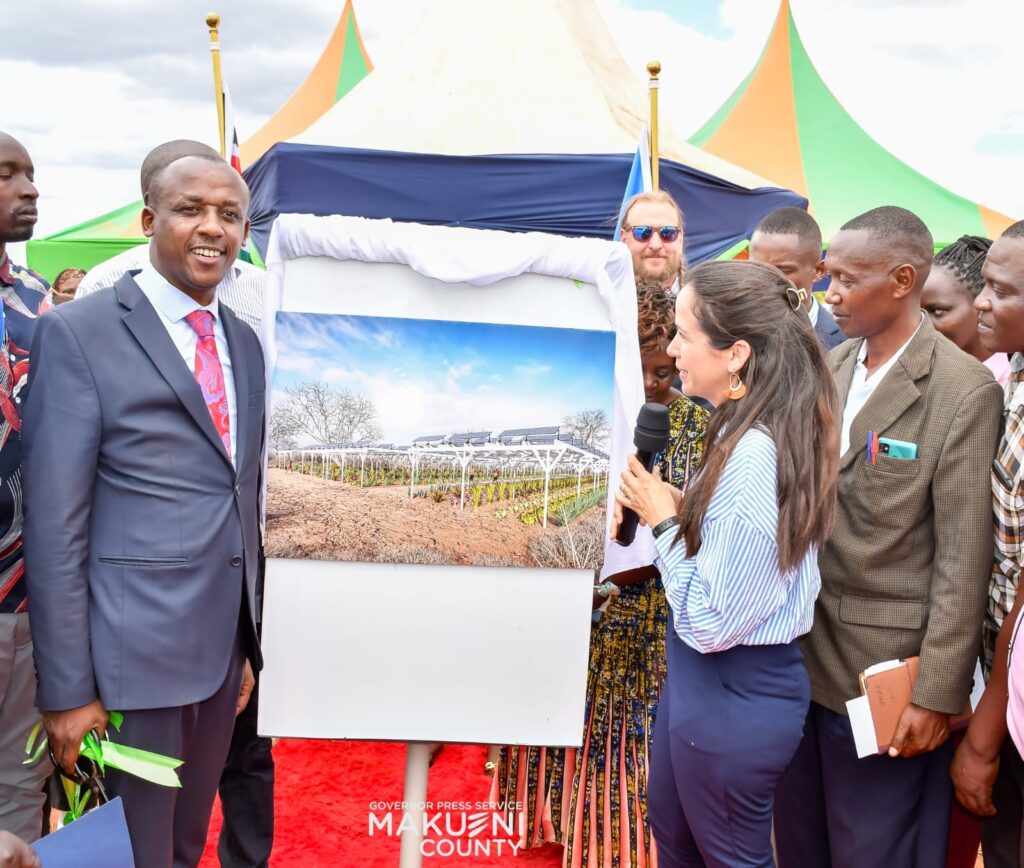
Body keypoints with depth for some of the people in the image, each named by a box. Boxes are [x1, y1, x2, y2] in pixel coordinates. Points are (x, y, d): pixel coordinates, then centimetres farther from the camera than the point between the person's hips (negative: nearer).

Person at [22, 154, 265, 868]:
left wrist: (248, 643, 16)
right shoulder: (79, 333, -10)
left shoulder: (245, 344, 10)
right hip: (132, 653, -6)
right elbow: (54, 527, -12)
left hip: (223, 650, 6)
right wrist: (67, 690, -13)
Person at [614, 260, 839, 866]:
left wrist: (664, 520, -15)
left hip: (733, 698, -9)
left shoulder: (753, 459, -29)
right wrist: (680, 508, -5)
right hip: (710, 678, 9)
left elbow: (709, 622, -25)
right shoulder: (752, 431, 0)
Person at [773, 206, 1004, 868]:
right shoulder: (832, 366, 5)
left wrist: (937, 694, -15)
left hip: (884, 668, -6)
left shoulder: (965, 390, -15)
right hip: (801, 656, 6)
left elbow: (964, 557, -15)